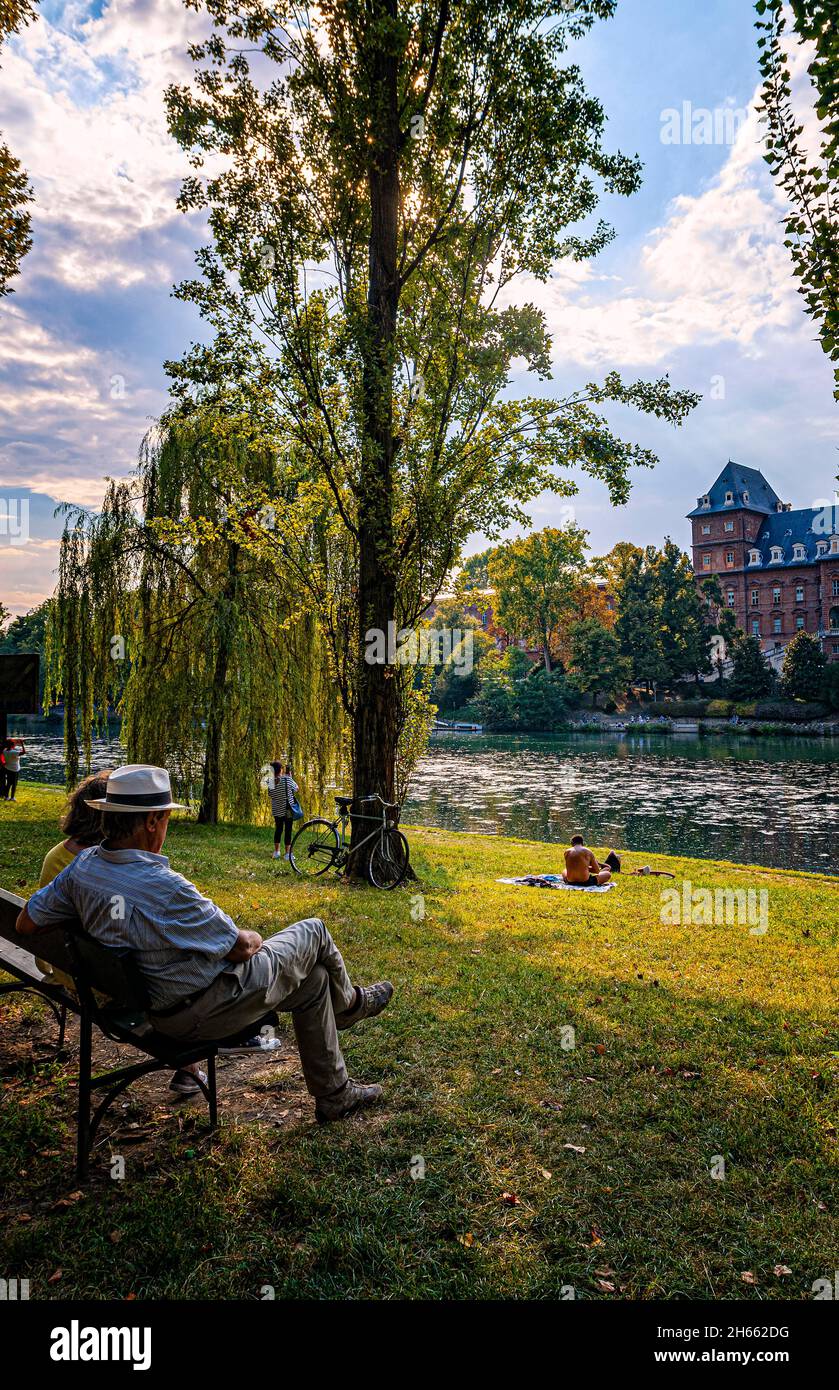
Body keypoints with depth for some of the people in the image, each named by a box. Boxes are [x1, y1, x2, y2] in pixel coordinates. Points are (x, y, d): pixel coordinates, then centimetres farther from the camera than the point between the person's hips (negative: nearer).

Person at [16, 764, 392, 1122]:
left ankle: (333, 1095, 36)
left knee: (313, 979, 20)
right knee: (312, 933, 8)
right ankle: (348, 1003, 40)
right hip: (200, 1012, -8)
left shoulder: (83, 866, -10)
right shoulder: (163, 887, -33)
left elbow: (26, 923, 2)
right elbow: (241, 947, -22)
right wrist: (253, 939, 3)